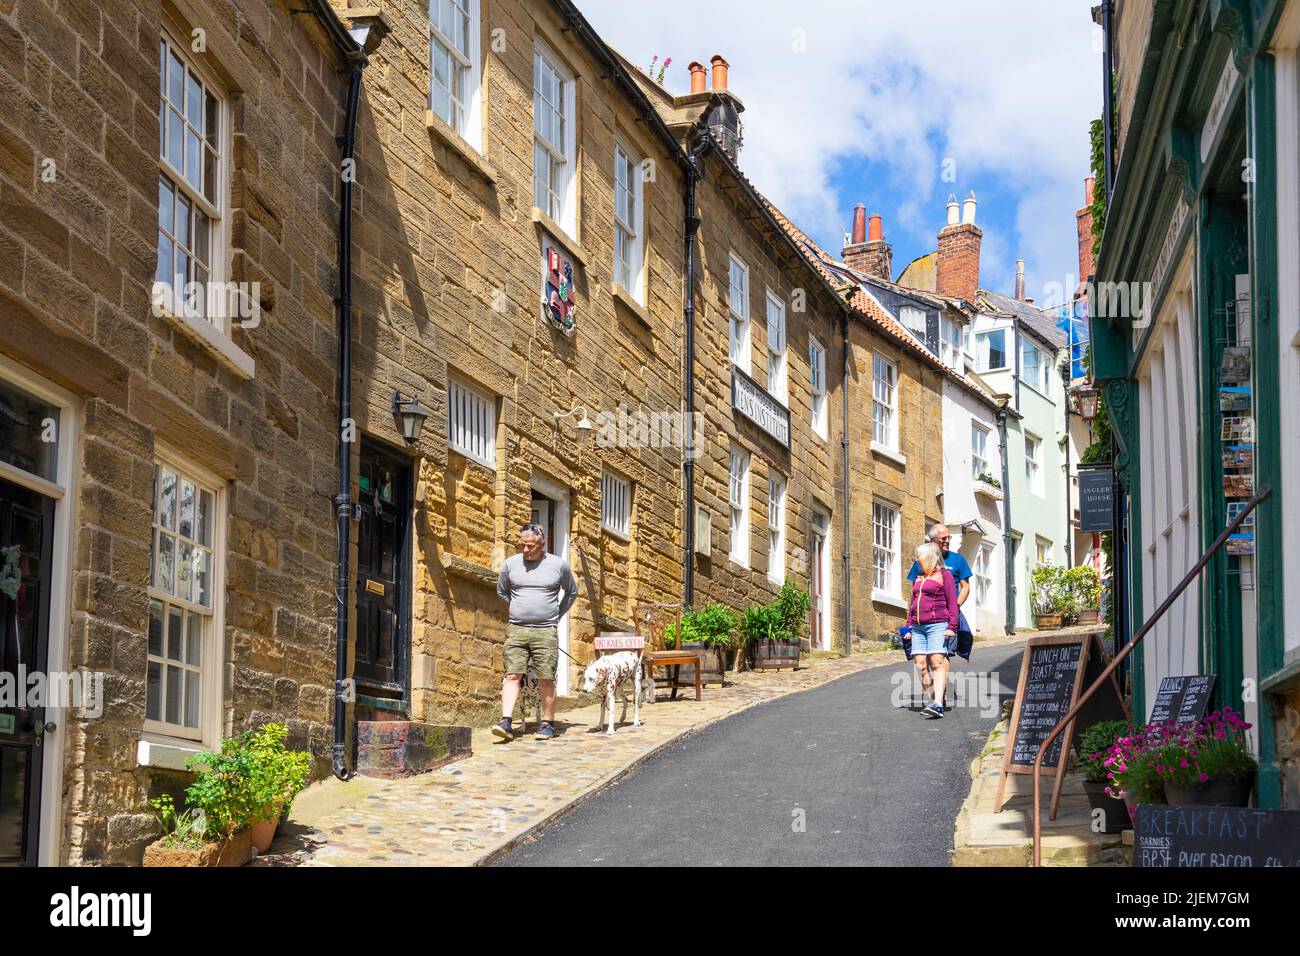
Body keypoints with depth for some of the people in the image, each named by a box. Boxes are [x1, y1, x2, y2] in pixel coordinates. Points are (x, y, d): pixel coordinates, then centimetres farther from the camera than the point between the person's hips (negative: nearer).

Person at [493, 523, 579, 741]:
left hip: (545, 631, -1)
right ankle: (506, 723, -14)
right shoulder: (511, 563, 5)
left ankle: (548, 724, 9)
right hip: (516, 630, 1)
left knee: (546, 680, 0)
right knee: (512, 675, -8)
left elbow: (572, 592, 18)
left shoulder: (559, 565, 1)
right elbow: (502, 590, 23)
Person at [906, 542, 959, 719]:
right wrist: (909, 626, 20)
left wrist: (952, 626, -11)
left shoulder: (944, 575, 2)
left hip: (937, 626, -7)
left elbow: (952, 602, -3)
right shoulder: (918, 578, 23)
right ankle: (930, 700, 3)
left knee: (937, 663, -16)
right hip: (918, 628, 7)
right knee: (920, 665, -2)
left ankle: (938, 704, -25)